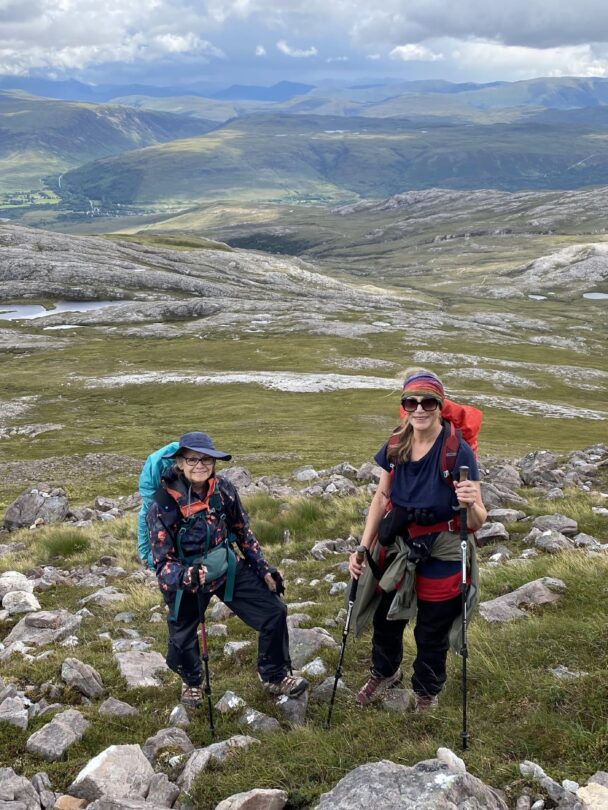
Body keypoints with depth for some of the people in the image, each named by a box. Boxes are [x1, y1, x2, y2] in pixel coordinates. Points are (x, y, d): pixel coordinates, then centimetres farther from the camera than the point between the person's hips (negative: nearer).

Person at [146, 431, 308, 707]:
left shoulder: (224, 490, -14)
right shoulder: (162, 505, -25)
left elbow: (243, 532, 3)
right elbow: (162, 564, -22)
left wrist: (263, 569, 6)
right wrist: (189, 576, -42)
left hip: (228, 567, 3)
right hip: (186, 580, -3)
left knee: (275, 613, 2)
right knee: (182, 643, 8)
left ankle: (274, 677, 28)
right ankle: (192, 682, 46)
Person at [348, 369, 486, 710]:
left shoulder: (458, 451, -23)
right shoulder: (395, 445, -10)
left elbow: (479, 521, -22)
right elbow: (382, 497, 3)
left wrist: (471, 505, -44)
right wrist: (363, 547, -1)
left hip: (441, 556, -4)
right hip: (398, 548, 4)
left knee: (432, 632, 15)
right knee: (385, 617, 24)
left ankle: (426, 692, 44)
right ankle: (386, 672, 55)